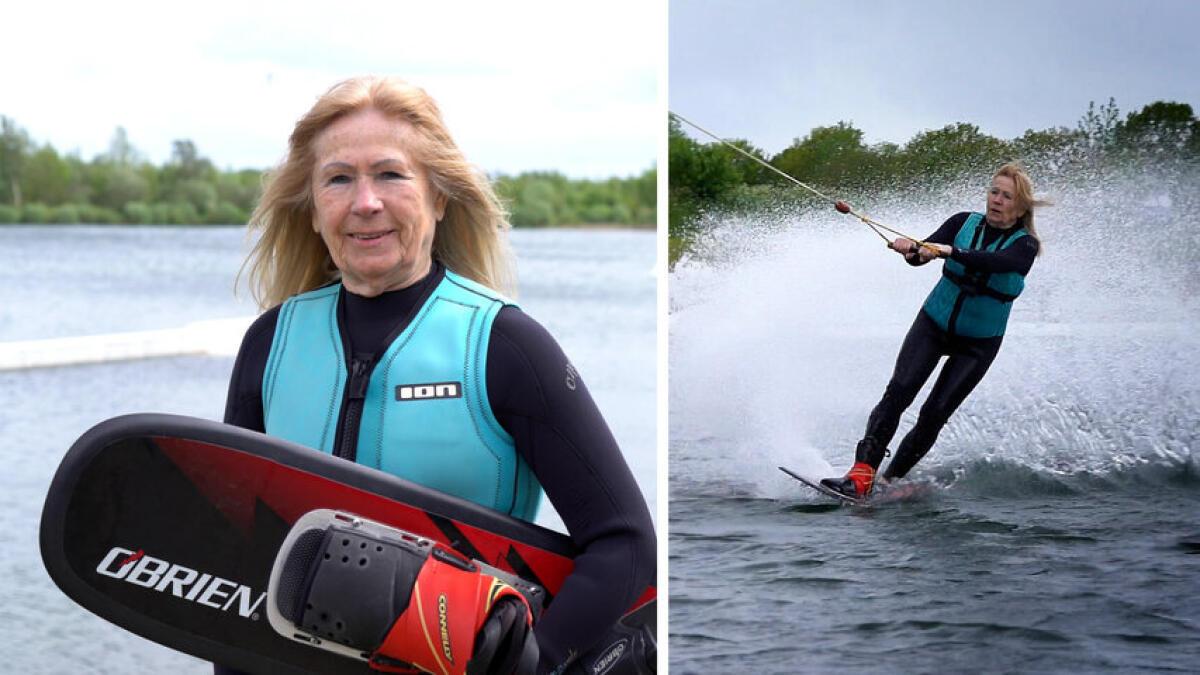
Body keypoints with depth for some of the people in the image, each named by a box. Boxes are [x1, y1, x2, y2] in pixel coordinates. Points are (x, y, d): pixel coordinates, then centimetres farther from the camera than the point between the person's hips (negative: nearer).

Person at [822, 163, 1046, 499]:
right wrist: (910, 250, -40)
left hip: (978, 344, -1)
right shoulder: (965, 223, -1)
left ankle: (891, 480, 1)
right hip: (933, 324, 1)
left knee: (935, 415, -11)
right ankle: (861, 473, -25)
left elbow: (997, 262, -32)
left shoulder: (1024, 245, -10)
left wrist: (950, 252, -47)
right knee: (897, 393, -18)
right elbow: (926, 251, -16)